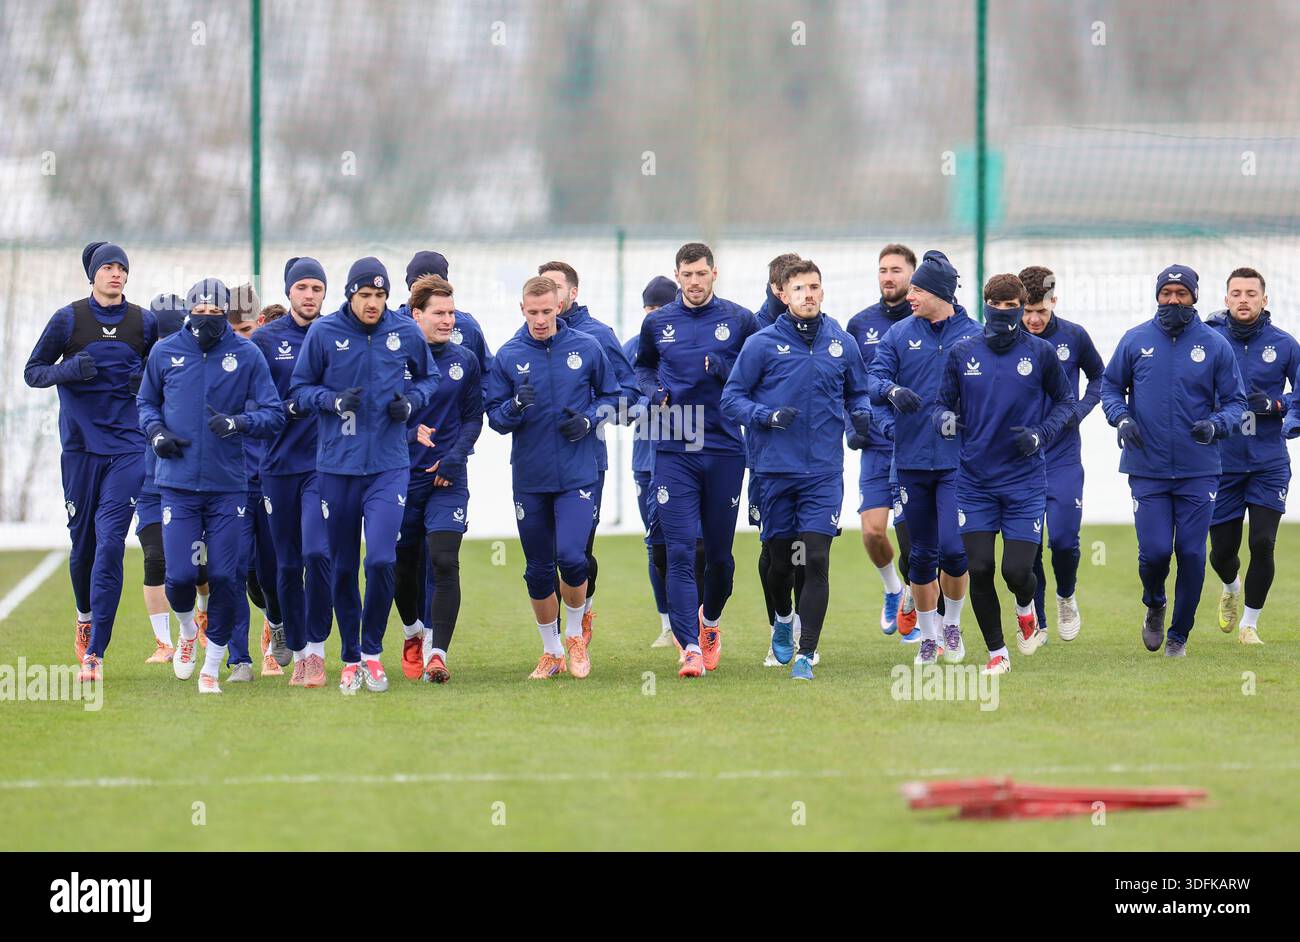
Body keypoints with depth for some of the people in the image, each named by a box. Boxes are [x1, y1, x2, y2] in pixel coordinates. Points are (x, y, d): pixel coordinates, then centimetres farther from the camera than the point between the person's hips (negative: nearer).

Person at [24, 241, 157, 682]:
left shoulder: (145, 323, 5)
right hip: (80, 446, 1)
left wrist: (146, 381, -4)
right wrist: (65, 370, -15)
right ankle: (85, 616, 39)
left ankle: (94, 652, -13)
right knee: (83, 542, 9)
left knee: (110, 542, -12)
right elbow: (32, 371, 5)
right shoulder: (68, 319, 2)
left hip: (129, 447, -1)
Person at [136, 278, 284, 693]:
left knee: (226, 577, -2)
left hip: (228, 486, 0)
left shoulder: (247, 355, -1)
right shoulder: (165, 352, 4)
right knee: (180, 575, -8)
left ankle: (212, 668, 15)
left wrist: (238, 422, -19)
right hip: (178, 484, 1)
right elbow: (146, 402, 20)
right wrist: (156, 431, -1)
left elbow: (274, 415, 0)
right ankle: (187, 630, 26)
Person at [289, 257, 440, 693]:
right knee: (342, 567, 8)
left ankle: (372, 650, 4)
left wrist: (411, 401, -5)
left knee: (381, 559, -15)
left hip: (389, 465, 0)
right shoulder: (323, 333, -4)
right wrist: (334, 401, -15)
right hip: (337, 466, 0)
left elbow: (428, 377, 16)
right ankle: (350, 660, 23)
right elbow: (300, 389, 3)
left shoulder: (406, 333, 0)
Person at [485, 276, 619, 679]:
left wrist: (589, 419, -9)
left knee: (571, 556, -16)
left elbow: (611, 396, 11)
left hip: (577, 475, -2)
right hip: (529, 478, 2)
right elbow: (495, 417, 2)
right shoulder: (508, 356, 0)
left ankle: (575, 636, 9)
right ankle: (551, 652, 23)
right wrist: (515, 407, -20)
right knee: (538, 570, 7)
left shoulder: (586, 348, 0)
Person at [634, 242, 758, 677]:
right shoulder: (657, 323, 8)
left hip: (724, 449, 0)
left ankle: (710, 620, 37)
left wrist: (727, 370, -12)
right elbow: (643, 365, 25)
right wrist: (653, 391, 3)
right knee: (679, 551, -10)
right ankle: (691, 648, -14)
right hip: (673, 450, 0)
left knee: (719, 551, 9)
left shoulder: (739, 320, 2)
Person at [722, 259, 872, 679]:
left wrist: (863, 414, -5)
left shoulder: (842, 344, 5)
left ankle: (805, 654, -10)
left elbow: (857, 392, 17)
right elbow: (731, 397, -1)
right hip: (775, 470, 0)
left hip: (824, 471, 0)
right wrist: (766, 416, -18)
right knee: (781, 560, 11)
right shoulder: (761, 344, -3)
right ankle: (783, 620, 42)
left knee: (816, 561, -10)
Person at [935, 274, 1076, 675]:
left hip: (1025, 480, -1)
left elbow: (1065, 400, 10)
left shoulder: (1041, 352, -1)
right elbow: (945, 402, 9)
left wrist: (1041, 434, -8)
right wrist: (944, 419, -14)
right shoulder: (962, 354, 2)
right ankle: (997, 653, 14)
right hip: (974, 480, 1)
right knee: (979, 570, -4)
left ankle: (1026, 608, 28)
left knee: (1017, 571, -10)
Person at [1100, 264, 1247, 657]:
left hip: (1198, 472, 0)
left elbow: (1235, 401, 5)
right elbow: (1110, 385, 13)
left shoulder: (1215, 345, 1)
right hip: (1147, 471, 0)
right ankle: (1154, 606, 25)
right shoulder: (1135, 340, 4)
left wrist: (1216, 425, -15)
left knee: (1191, 554, -1)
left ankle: (1179, 635, 16)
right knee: (1154, 551, -8)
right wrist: (1120, 418, -7)